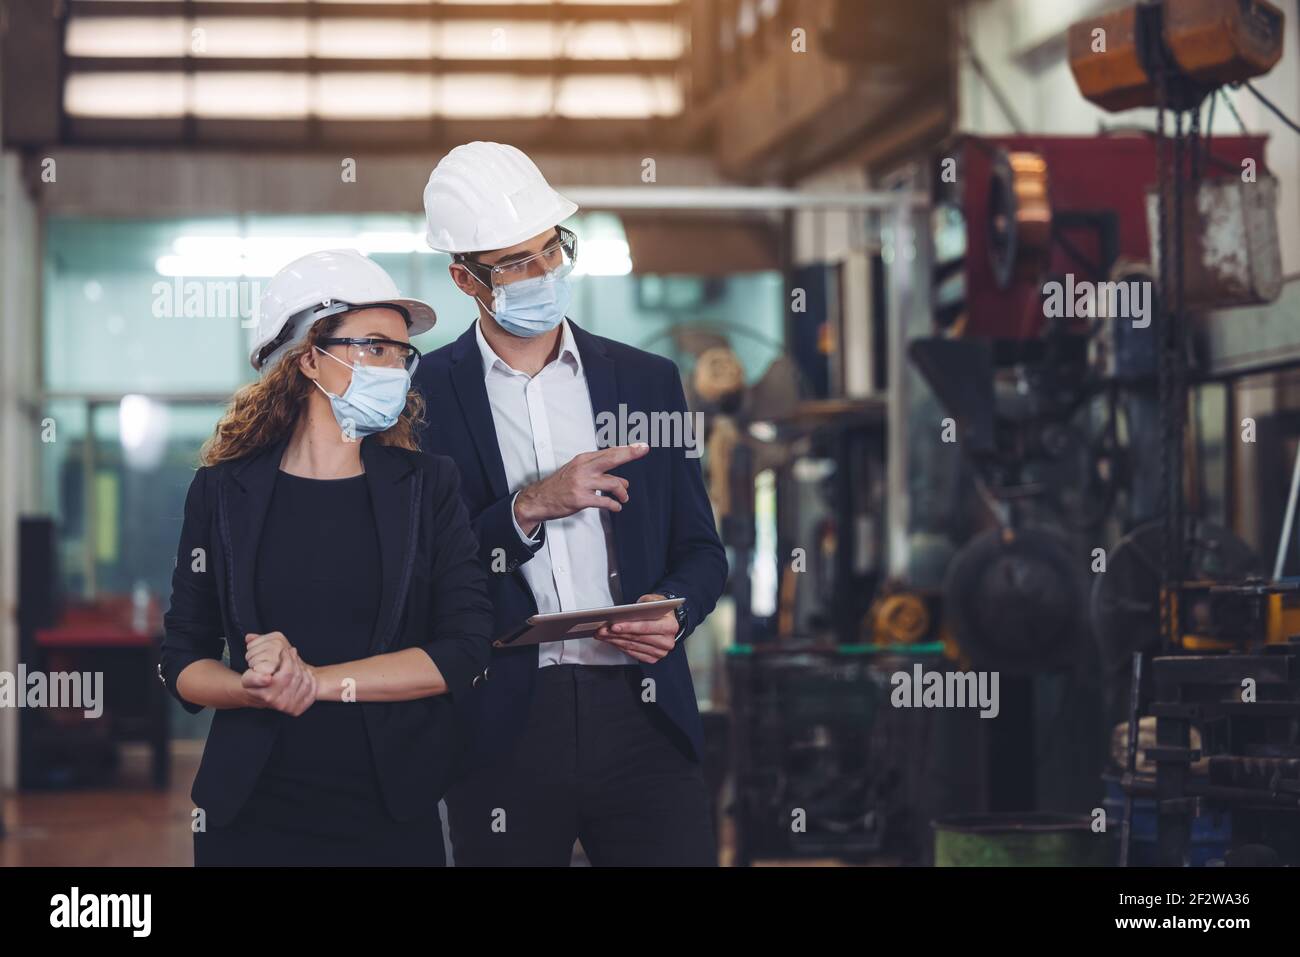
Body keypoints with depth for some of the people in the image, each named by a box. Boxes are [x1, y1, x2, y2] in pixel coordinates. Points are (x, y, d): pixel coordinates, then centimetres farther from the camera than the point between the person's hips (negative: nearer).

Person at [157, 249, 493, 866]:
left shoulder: (427, 486, 2)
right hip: (250, 818, 0)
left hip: (394, 817, 0)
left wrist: (319, 679, -16)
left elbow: (465, 653, -7)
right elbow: (182, 661, 4)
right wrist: (256, 689, -17)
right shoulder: (223, 491, 2)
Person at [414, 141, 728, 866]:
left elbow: (700, 549, 14)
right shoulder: (425, 394, 3)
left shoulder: (649, 382, 12)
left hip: (641, 719, 2)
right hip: (504, 726, -2)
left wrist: (671, 610, -6)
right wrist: (527, 508, -14)